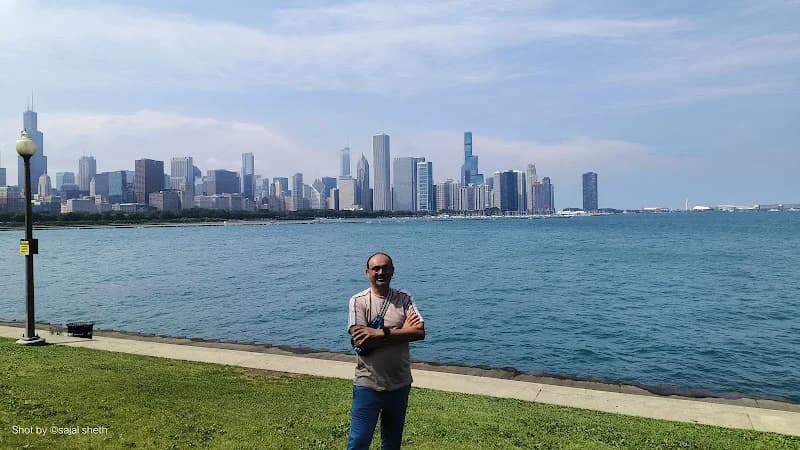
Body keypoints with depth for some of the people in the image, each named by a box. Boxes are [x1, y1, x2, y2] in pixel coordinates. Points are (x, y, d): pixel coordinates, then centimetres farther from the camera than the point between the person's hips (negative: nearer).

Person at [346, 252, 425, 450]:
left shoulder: (404, 299, 0)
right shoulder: (358, 301, -8)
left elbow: (420, 332, -14)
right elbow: (360, 342, -19)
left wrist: (380, 333, -21)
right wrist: (401, 331, -16)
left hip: (400, 383, 3)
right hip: (368, 384, -3)